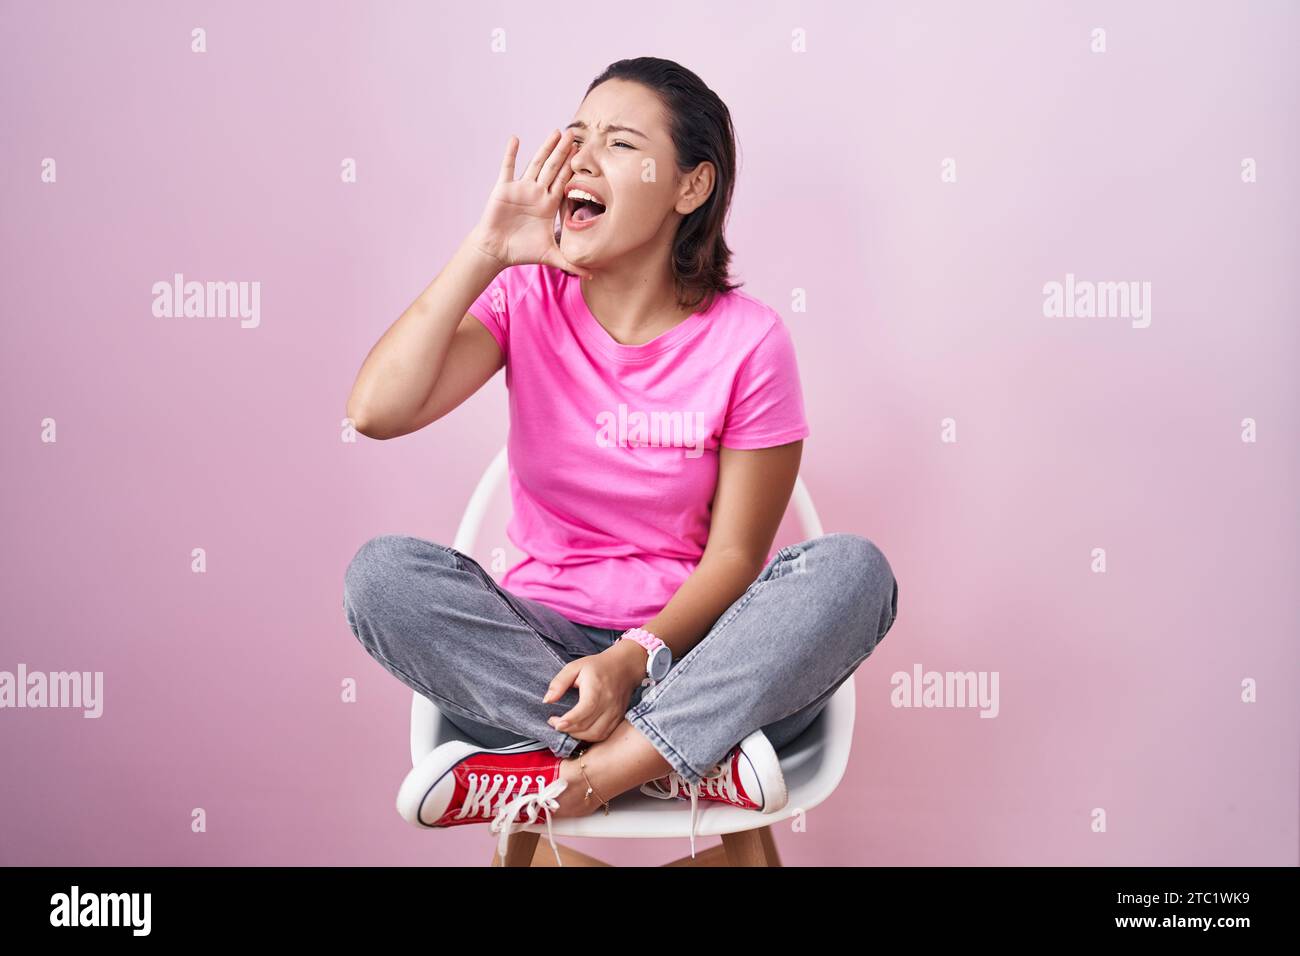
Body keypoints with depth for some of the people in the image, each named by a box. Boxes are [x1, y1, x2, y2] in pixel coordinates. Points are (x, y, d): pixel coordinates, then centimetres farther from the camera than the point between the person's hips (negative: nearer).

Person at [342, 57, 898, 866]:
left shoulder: (747, 339, -7)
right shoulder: (528, 299, -2)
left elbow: (735, 553, -7)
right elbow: (376, 410, -18)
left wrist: (634, 660, -23)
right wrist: (486, 252, -17)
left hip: (685, 646, -1)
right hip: (541, 645, 1)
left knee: (853, 570, -27)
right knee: (383, 574, -26)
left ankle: (563, 780, -28)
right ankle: (694, 763, -26)